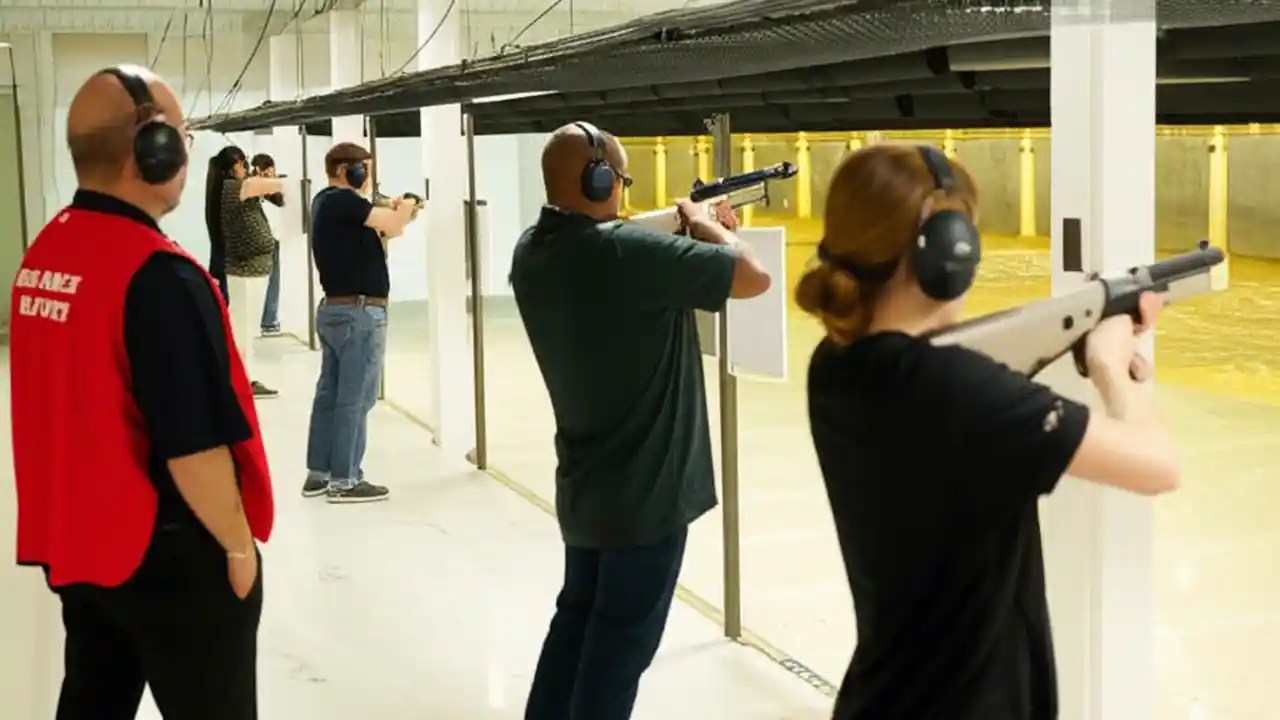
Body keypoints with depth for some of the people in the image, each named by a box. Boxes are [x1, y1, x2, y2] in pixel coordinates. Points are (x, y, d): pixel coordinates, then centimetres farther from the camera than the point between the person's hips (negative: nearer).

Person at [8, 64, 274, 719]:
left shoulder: (43, 254, 2)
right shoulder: (159, 275, -23)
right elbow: (194, 444, -24)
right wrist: (237, 544, -10)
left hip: (74, 541, 8)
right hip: (167, 553, -8)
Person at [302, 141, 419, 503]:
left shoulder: (326, 202, 14)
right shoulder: (342, 200, -15)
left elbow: (370, 238, 16)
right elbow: (392, 224, -19)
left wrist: (394, 212, 3)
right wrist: (404, 210, 2)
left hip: (333, 309, 10)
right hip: (359, 312, -10)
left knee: (329, 393, 12)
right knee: (355, 399, -4)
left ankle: (318, 474, 17)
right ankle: (344, 481, 0)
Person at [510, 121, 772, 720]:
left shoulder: (531, 253, 0)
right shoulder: (624, 251, -25)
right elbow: (754, 277, -19)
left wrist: (695, 239, 8)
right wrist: (708, 228, -2)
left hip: (583, 485, 8)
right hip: (644, 490, -8)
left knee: (578, 616, 20)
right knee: (621, 638, 4)